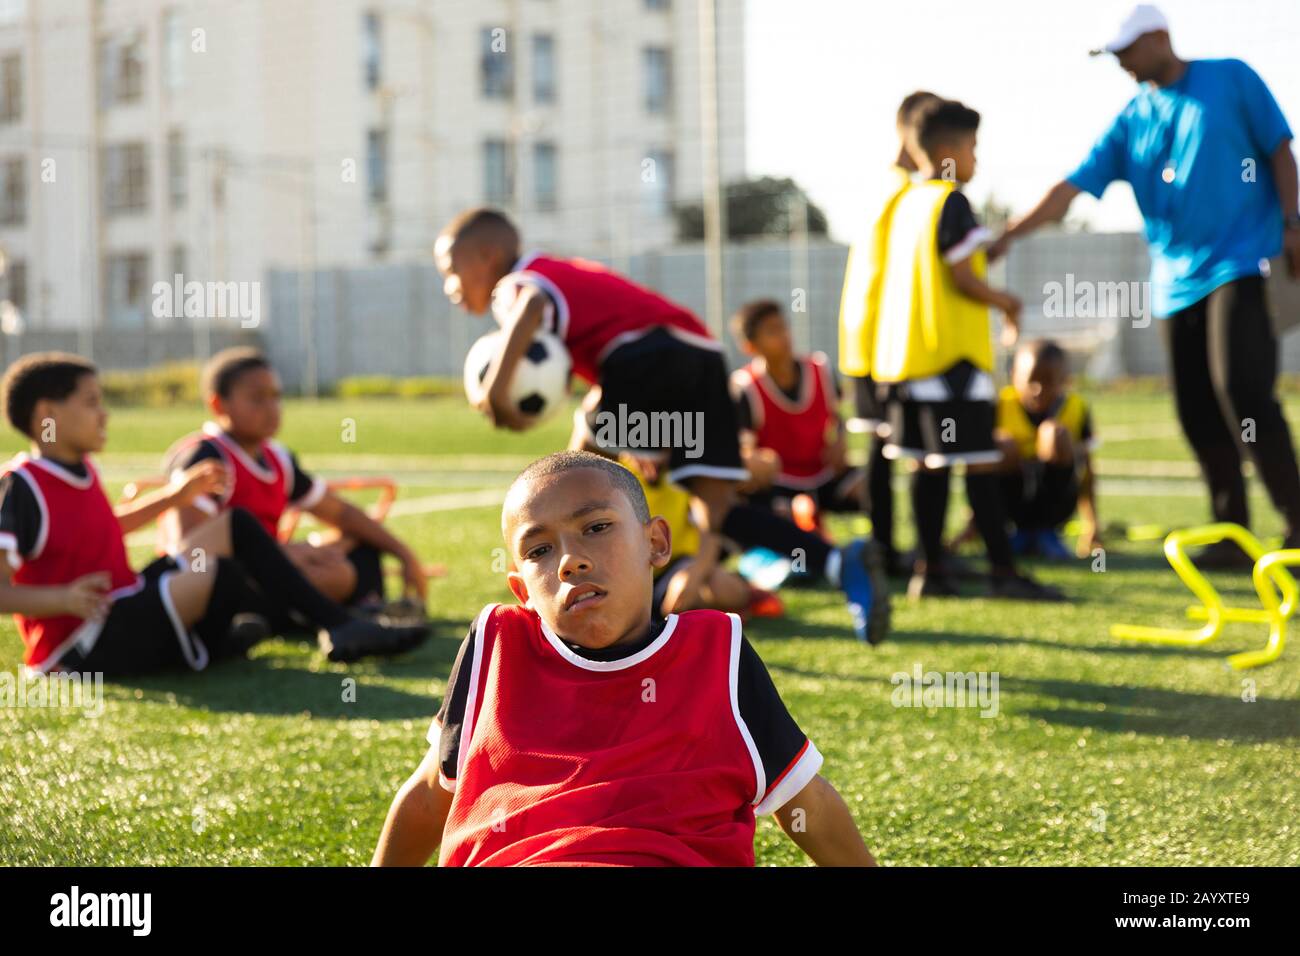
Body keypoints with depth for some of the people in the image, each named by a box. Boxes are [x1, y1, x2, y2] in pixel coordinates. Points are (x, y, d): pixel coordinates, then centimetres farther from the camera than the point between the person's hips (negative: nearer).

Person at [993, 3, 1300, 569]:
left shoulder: (1231, 79, 2)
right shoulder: (1131, 121, 10)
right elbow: (1072, 188, 4)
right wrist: (1008, 235, -6)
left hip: (1243, 264, -5)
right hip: (1175, 283, 5)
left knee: (1240, 387, -19)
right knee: (1197, 414, 2)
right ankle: (1233, 537, 9)